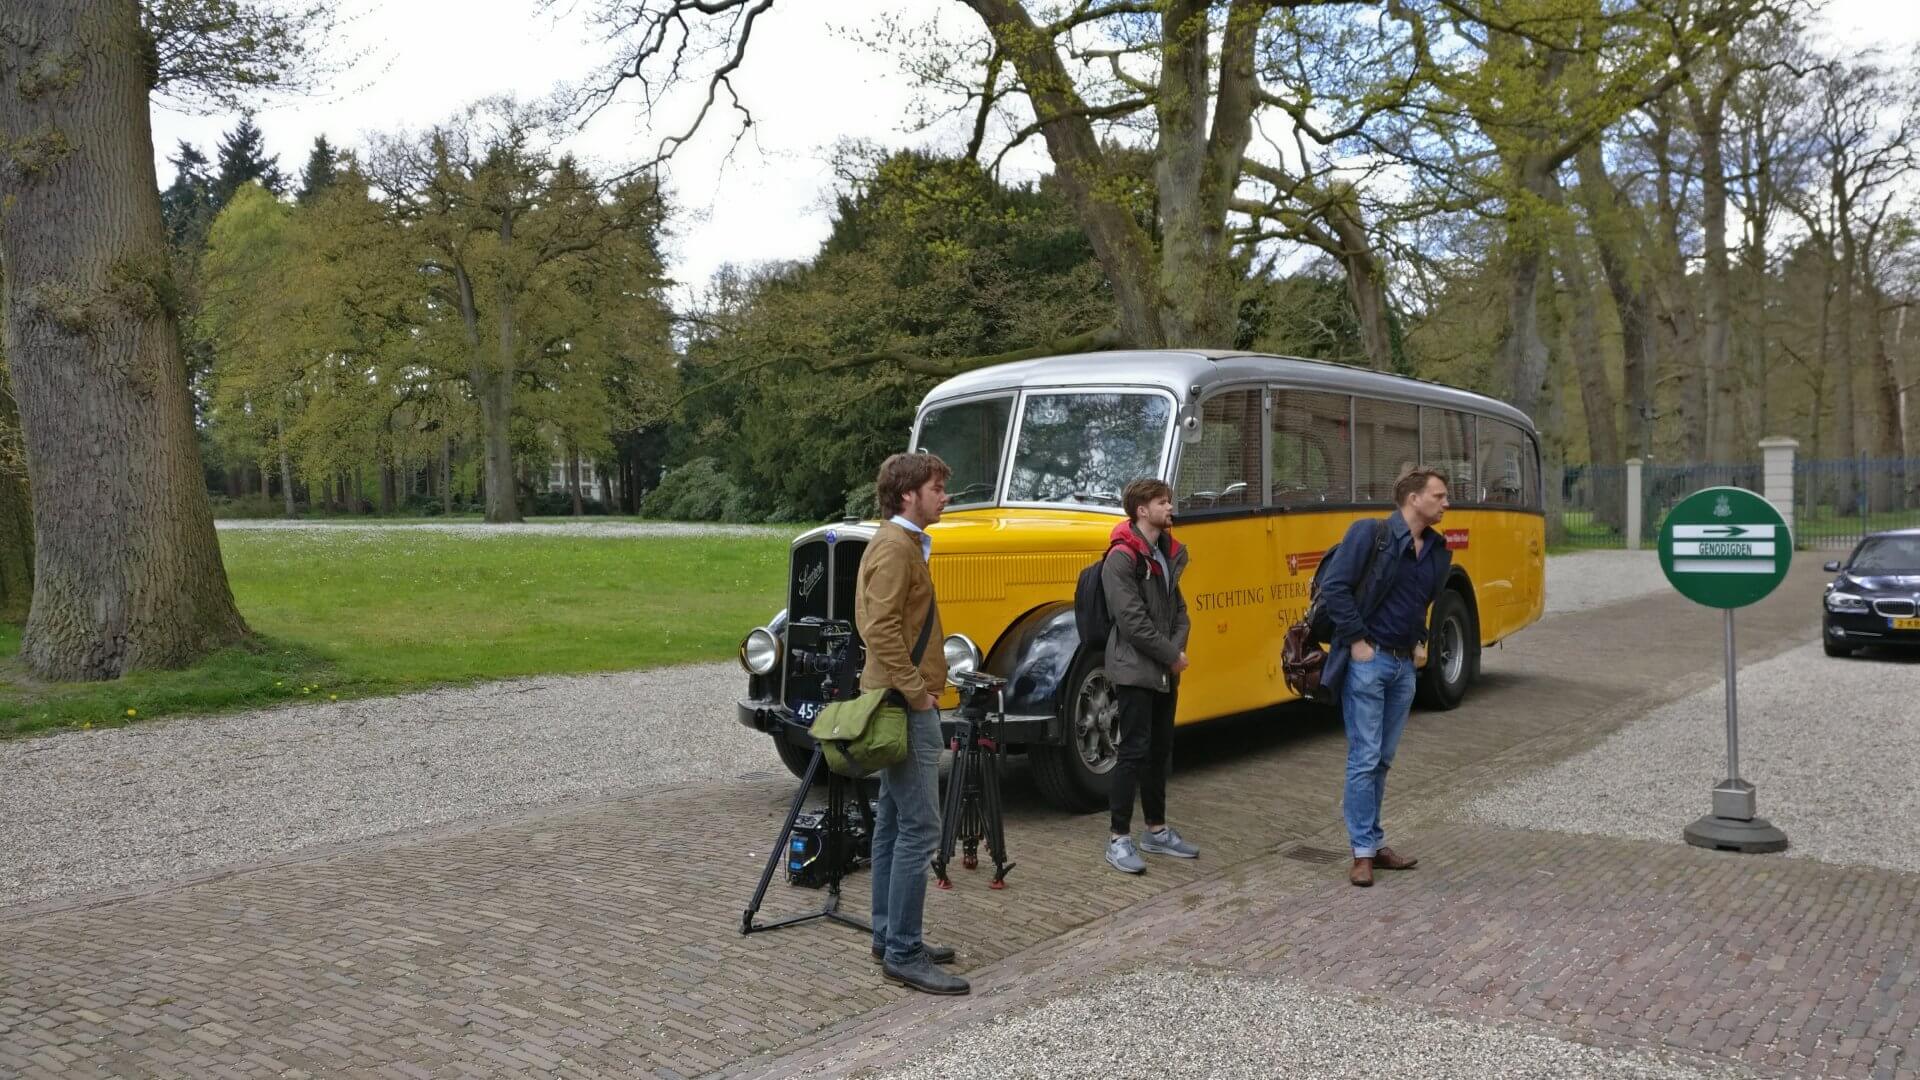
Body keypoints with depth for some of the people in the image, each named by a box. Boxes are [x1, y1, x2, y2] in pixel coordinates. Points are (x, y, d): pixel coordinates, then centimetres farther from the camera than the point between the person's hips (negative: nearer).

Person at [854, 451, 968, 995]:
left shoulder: (904, 543, 17)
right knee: (918, 827, -10)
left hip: (902, 703, 11)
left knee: (893, 821, 14)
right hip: (907, 704, -11)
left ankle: (888, 936, 21)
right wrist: (917, 690, -20)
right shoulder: (895, 548, -15)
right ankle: (904, 955, -6)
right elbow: (880, 627, -25)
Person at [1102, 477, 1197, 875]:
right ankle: (1119, 839, 0)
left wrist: (1178, 647, -5)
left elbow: (1178, 608, 13)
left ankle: (1156, 831, 24)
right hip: (1134, 671, -8)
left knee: (1160, 751, 14)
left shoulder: (1167, 554, 11)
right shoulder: (1121, 558, -14)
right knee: (1134, 751, -7)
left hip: (1165, 673, 8)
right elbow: (1132, 620, -19)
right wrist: (1171, 655, -12)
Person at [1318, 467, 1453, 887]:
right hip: (1367, 661, -7)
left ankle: (1375, 843, 21)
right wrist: (1356, 640, -15)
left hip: (1404, 665, 7)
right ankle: (1363, 852, 3)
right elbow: (1335, 586, -16)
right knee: (1365, 758, -4)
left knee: (1383, 759, 13)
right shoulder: (1370, 532, -11)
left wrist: (1421, 641, 13)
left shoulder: (1438, 550, 9)